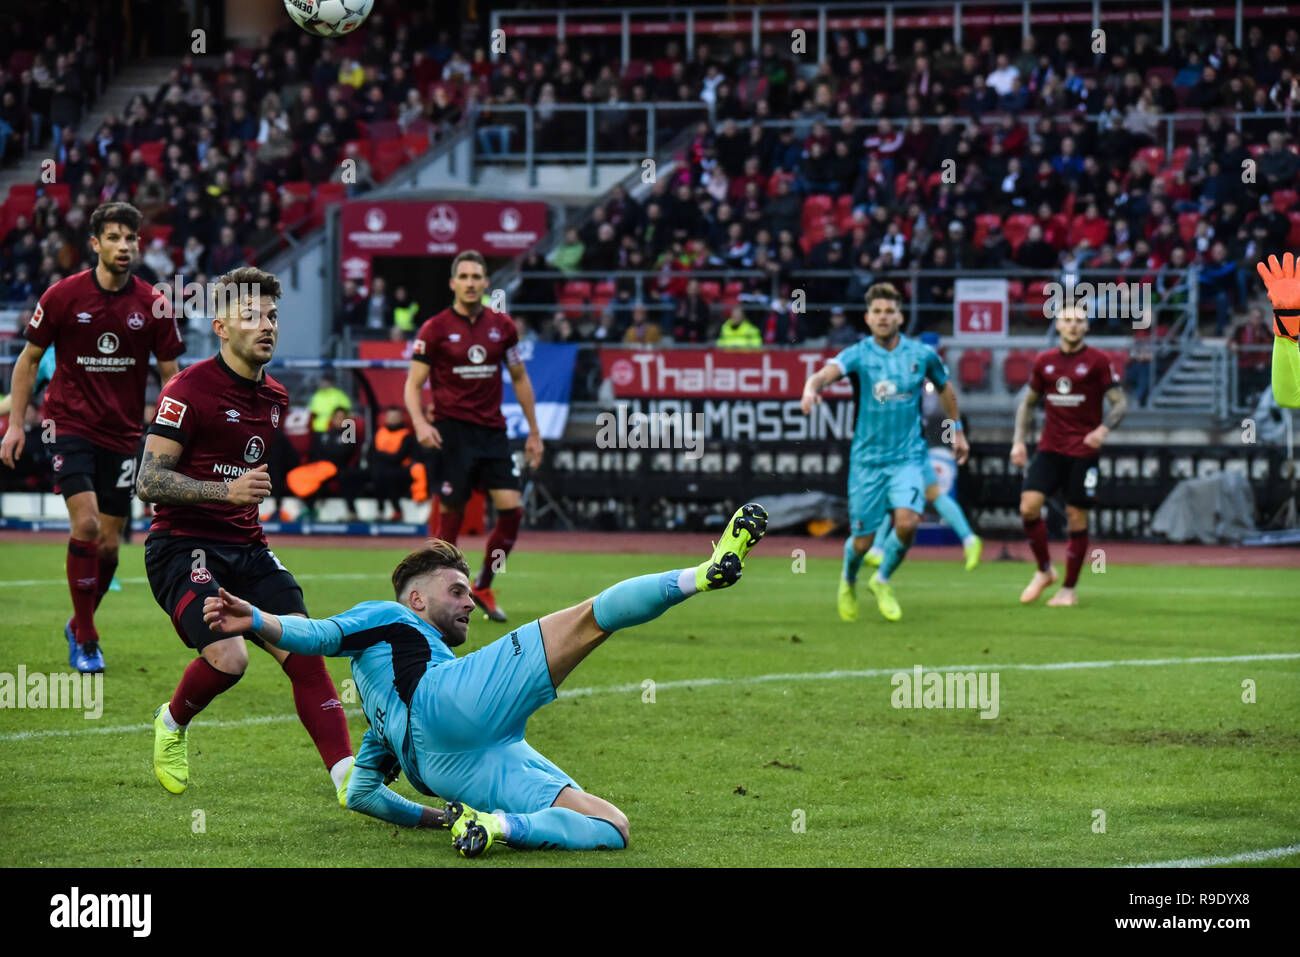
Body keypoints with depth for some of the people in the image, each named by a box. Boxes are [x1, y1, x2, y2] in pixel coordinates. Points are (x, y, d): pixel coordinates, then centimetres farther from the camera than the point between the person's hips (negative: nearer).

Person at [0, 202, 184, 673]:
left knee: (109, 543, 4)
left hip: (123, 435, 3)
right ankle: (85, 639, -5)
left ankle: (79, 624, 29)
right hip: (71, 426, -3)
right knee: (85, 524, -18)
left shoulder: (153, 304, -2)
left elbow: (170, 373, 6)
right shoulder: (63, 296, -6)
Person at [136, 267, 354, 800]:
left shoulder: (275, 398, 14)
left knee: (304, 652, -12)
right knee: (228, 657, -25)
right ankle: (172, 725, 7)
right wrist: (227, 490, -26)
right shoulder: (189, 389, -11)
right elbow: (149, 481, -16)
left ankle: (348, 778, -14)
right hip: (182, 548, -7)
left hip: (246, 547, 7)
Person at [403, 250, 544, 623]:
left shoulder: (502, 326, 9)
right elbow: (413, 384, -2)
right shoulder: (435, 329, -2)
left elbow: (519, 378, 18)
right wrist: (420, 424, -20)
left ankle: (483, 587, 10)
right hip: (452, 430, -4)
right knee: (451, 514, -6)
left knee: (511, 509, -7)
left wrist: (534, 431, 16)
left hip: (492, 431, 4)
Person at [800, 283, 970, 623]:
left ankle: (882, 581, 6)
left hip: (908, 456, 1)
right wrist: (811, 388, -50)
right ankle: (848, 582, 38)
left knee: (907, 522, -22)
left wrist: (957, 431, 25)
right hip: (867, 458, -1)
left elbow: (945, 388, 19)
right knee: (863, 540, 2)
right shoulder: (859, 353, -7)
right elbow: (828, 372, -27)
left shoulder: (922, 355, 0)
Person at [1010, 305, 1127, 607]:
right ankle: (1044, 571, 8)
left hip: (1083, 452, -3)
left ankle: (1069, 589, 11)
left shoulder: (1097, 361, -3)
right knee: (1029, 505, -13)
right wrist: (1019, 440, 8)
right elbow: (1028, 403, 19)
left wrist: (1103, 429, -22)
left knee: (1077, 518, -1)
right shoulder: (1044, 362, 8)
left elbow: (1120, 403, -4)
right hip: (1050, 448, 3)